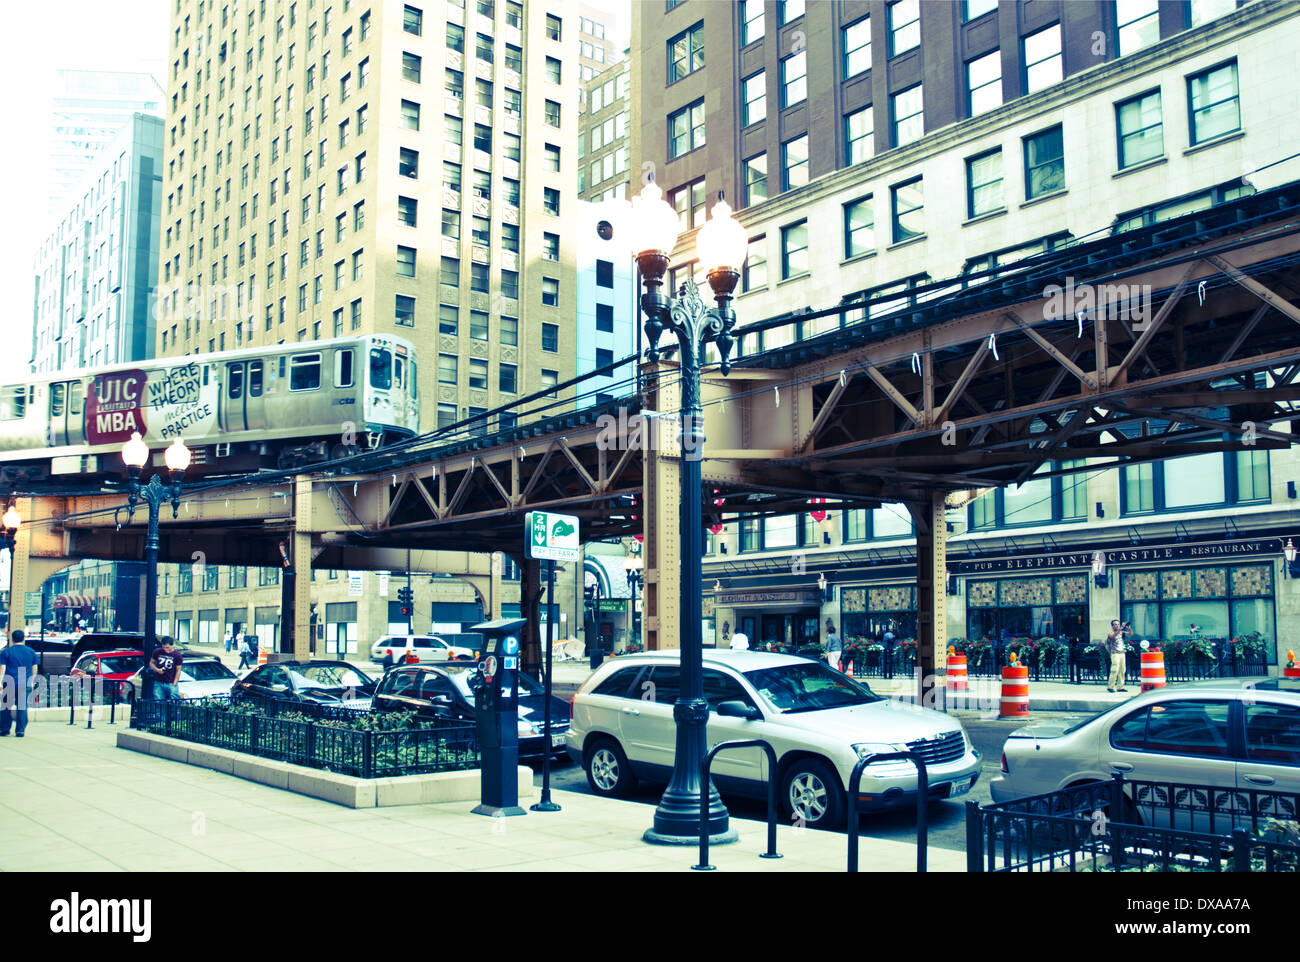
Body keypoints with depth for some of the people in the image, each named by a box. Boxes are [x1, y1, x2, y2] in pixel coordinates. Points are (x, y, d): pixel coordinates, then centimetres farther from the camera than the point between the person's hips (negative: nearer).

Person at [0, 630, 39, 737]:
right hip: (25, 684, 2)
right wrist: (32, 682, 22)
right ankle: (21, 730, 0)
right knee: (22, 707, 4)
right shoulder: (31, 652, 8)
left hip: (9, 684, -2)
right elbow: (34, 670, 13)